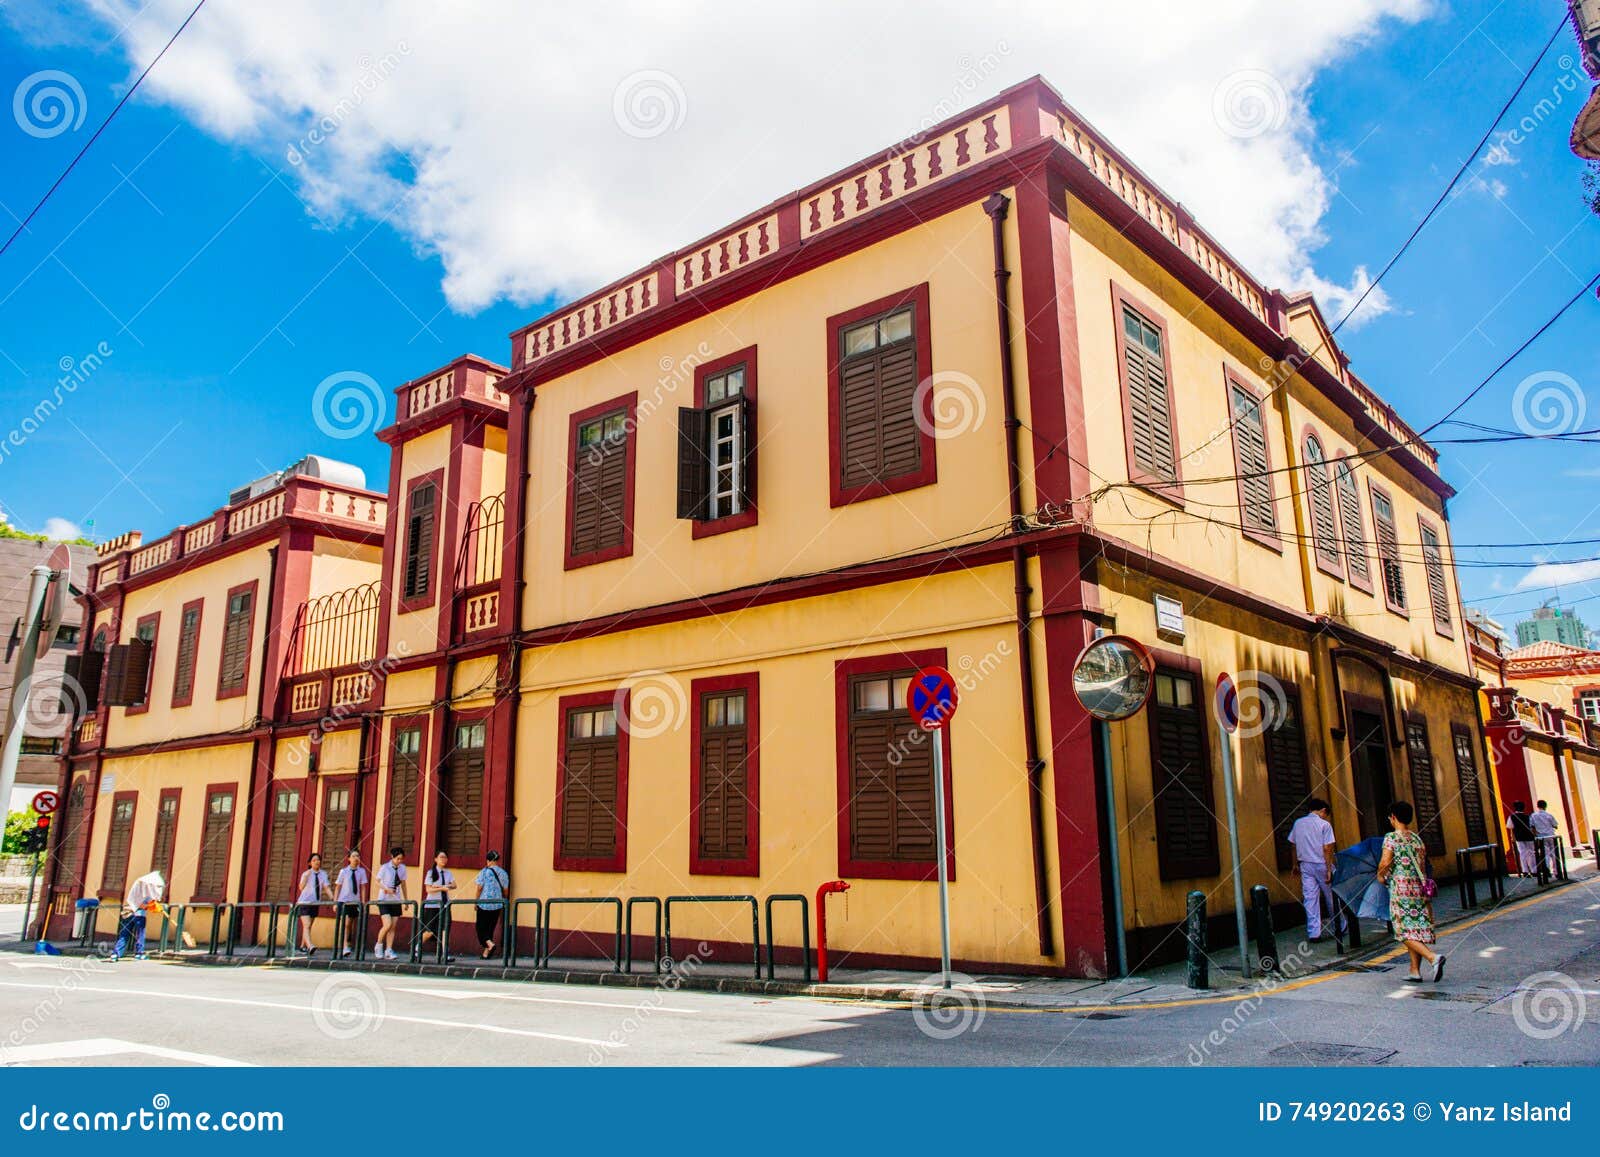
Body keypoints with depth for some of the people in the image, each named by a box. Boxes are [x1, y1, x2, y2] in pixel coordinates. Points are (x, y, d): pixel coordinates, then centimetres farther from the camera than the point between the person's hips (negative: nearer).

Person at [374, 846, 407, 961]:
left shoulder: (402, 868, 5)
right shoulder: (385, 868, -7)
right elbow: (377, 882, -2)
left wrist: (405, 899, 14)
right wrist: (386, 889, -19)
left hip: (396, 900, 4)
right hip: (384, 900, -4)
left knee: (393, 927, 0)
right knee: (387, 925, -15)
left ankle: (389, 951, 5)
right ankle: (379, 945, 9)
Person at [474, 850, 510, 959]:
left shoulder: (484, 872, -9)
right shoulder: (503, 873, 3)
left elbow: (479, 888, -8)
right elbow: (505, 890, 7)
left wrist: (476, 901, 4)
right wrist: (503, 902, 22)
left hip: (484, 904, -4)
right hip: (497, 905, 4)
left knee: (481, 927, 6)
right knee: (491, 928, 13)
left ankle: (489, 944, -18)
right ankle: (486, 953, 15)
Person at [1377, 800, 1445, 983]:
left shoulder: (1391, 838, -8)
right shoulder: (1417, 838, 10)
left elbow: (1385, 862, -16)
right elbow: (1423, 864, 10)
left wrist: (1380, 875, 2)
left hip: (1401, 889, -7)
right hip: (1419, 888, 7)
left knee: (1406, 932, -3)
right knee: (1417, 929, 11)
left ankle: (1433, 957, -23)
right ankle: (1415, 971, 14)